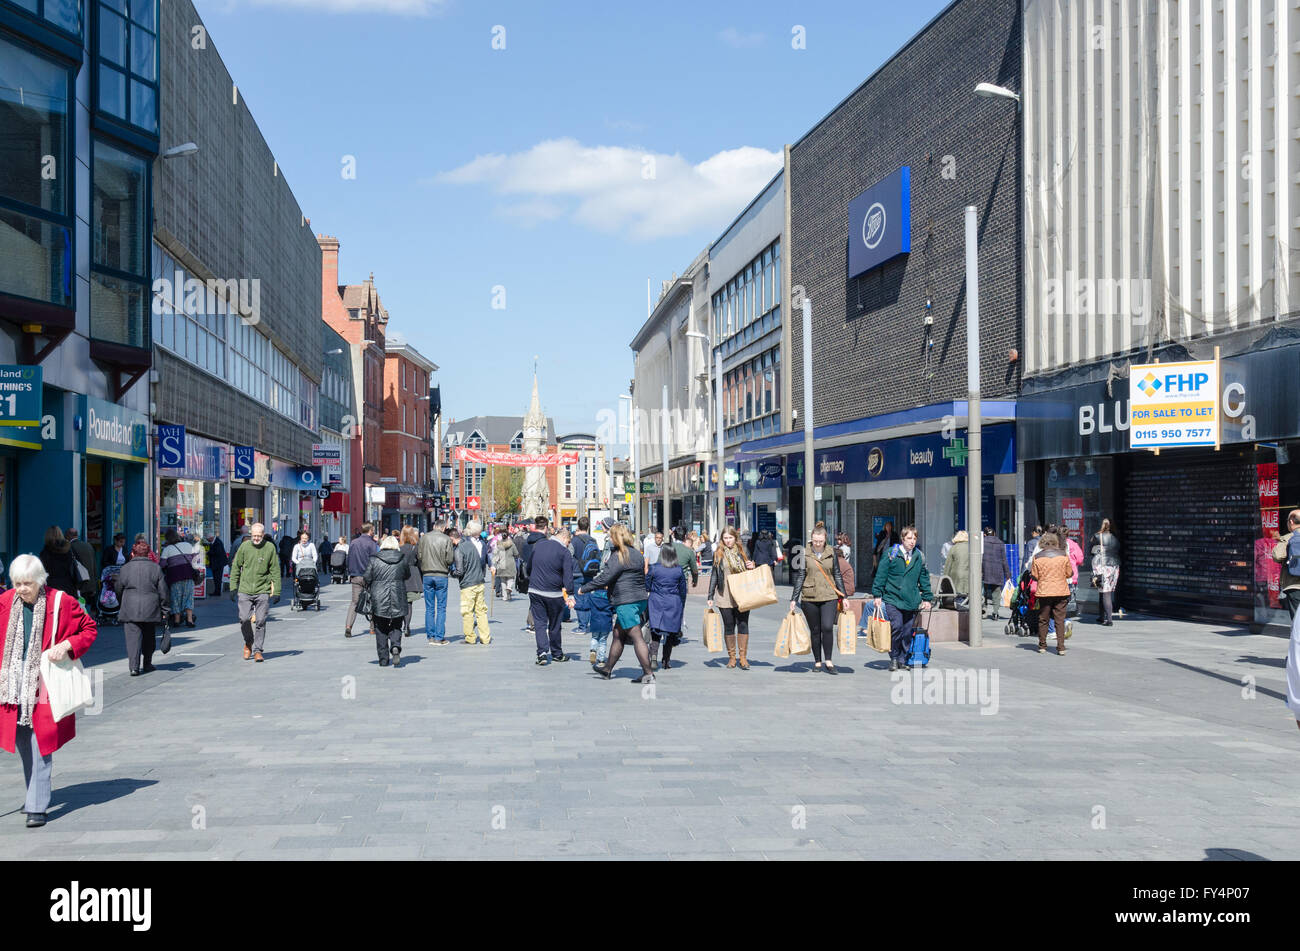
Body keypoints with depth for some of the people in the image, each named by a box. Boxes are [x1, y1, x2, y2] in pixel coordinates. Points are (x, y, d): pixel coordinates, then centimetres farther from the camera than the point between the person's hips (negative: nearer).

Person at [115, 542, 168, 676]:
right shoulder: (156, 568, 1)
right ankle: (147, 664, 24)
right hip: (150, 609, 1)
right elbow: (163, 591, 0)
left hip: (130, 609, -1)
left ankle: (134, 667, -12)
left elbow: (118, 590, 11)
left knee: (132, 637, -2)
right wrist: (165, 610, 7)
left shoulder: (125, 568, 2)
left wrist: (122, 606, 27)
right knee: (148, 637, 15)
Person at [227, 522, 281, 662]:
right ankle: (248, 643, 21)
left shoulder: (270, 548, 0)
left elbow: (275, 571, 4)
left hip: (263, 591, -1)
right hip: (245, 590, 1)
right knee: (244, 619, -6)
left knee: (260, 621, -3)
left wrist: (276, 591, 2)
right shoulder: (244, 547, 2)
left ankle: (257, 650, 7)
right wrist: (233, 588, 5)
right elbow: (235, 568, 9)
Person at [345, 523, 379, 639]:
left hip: (355, 576, 4)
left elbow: (349, 560, 12)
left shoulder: (353, 543, 8)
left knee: (354, 601, 5)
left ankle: (348, 625, -10)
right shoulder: (373, 544, -9)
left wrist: (350, 574, 19)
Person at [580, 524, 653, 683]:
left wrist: (584, 589, -4)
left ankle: (648, 674, -8)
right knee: (617, 634, 18)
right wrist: (610, 585, 31)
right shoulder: (636, 554, 13)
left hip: (626, 601, -9)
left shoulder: (619, 556, -14)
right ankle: (607, 669, 28)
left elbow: (604, 577, -16)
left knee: (636, 636, -7)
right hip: (640, 600, 9)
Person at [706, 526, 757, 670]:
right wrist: (710, 596, 5)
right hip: (724, 596, 0)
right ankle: (731, 657, 12)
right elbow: (714, 575, 9)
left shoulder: (743, 552, 8)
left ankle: (743, 657, 5)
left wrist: (752, 567, -6)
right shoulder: (718, 554, 6)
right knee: (729, 626, 3)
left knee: (743, 624, -3)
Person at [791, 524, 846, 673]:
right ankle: (817, 662, 19)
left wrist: (844, 597, 9)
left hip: (829, 597, 0)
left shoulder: (831, 552, 4)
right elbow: (799, 577, 2)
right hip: (809, 598, 0)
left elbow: (837, 576, 11)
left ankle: (828, 661, -3)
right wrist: (794, 599, -1)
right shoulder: (804, 553, 0)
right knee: (815, 630, 7)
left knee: (827, 627, -14)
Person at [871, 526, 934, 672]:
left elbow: (924, 578, 17)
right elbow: (881, 575, 0)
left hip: (911, 600, 4)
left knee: (908, 631, 3)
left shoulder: (919, 556, 9)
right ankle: (894, 658, 1)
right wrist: (877, 595, -4)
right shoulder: (891, 554, -2)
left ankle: (903, 660, 16)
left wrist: (927, 598, 14)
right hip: (892, 598, -3)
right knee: (896, 627, -15)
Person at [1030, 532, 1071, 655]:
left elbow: (1035, 576, -1)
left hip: (1044, 592, 0)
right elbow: (1069, 574, 5)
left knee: (1043, 619, 10)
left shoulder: (1037, 557, -5)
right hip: (1061, 592, 1)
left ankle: (1042, 646, 16)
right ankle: (1061, 647, 0)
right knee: (1060, 620, 4)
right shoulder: (1064, 556, -3)